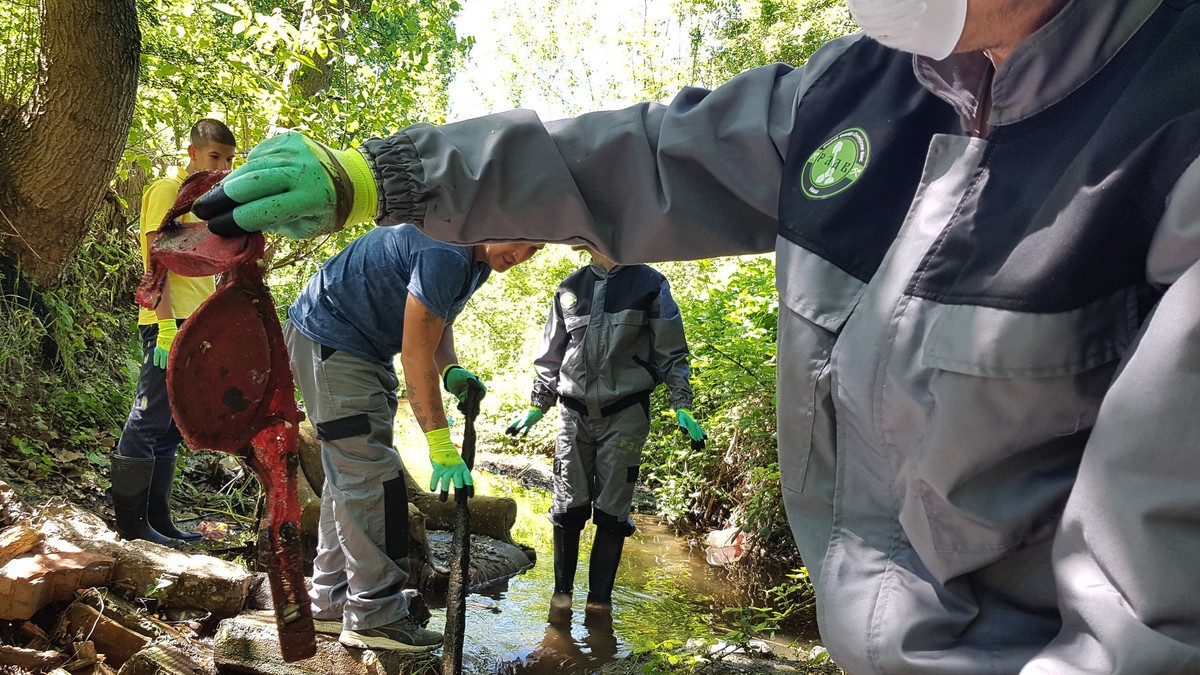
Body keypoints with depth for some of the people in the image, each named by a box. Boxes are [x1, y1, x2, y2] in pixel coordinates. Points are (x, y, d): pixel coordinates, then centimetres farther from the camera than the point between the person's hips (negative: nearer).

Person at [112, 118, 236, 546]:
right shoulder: (169, 189, -2)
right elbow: (156, 257, -12)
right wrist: (167, 322, -21)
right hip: (171, 321, -9)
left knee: (173, 427, 10)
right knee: (149, 421, -6)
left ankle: (157, 519, 16)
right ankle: (131, 523, 1)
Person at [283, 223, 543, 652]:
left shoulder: (477, 260, 3)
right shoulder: (446, 253, -29)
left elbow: (437, 321, 11)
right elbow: (416, 355, -27)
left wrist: (451, 371, -10)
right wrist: (439, 443, -24)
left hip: (365, 349, 11)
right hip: (328, 340, -11)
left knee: (351, 474, 13)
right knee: (371, 475, -13)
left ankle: (331, 598, 24)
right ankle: (374, 617, -5)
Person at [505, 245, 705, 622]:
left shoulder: (650, 285, 2)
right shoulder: (569, 290, 9)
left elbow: (671, 352, 4)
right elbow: (551, 355, 16)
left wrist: (682, 407, -4)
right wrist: (536, 407, 15)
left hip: (625, 414, -2)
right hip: (575, 412, 2)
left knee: (612, 512, 2)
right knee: (569, 506, 4)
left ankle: (599, 600, 15)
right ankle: (562, 592, 20)